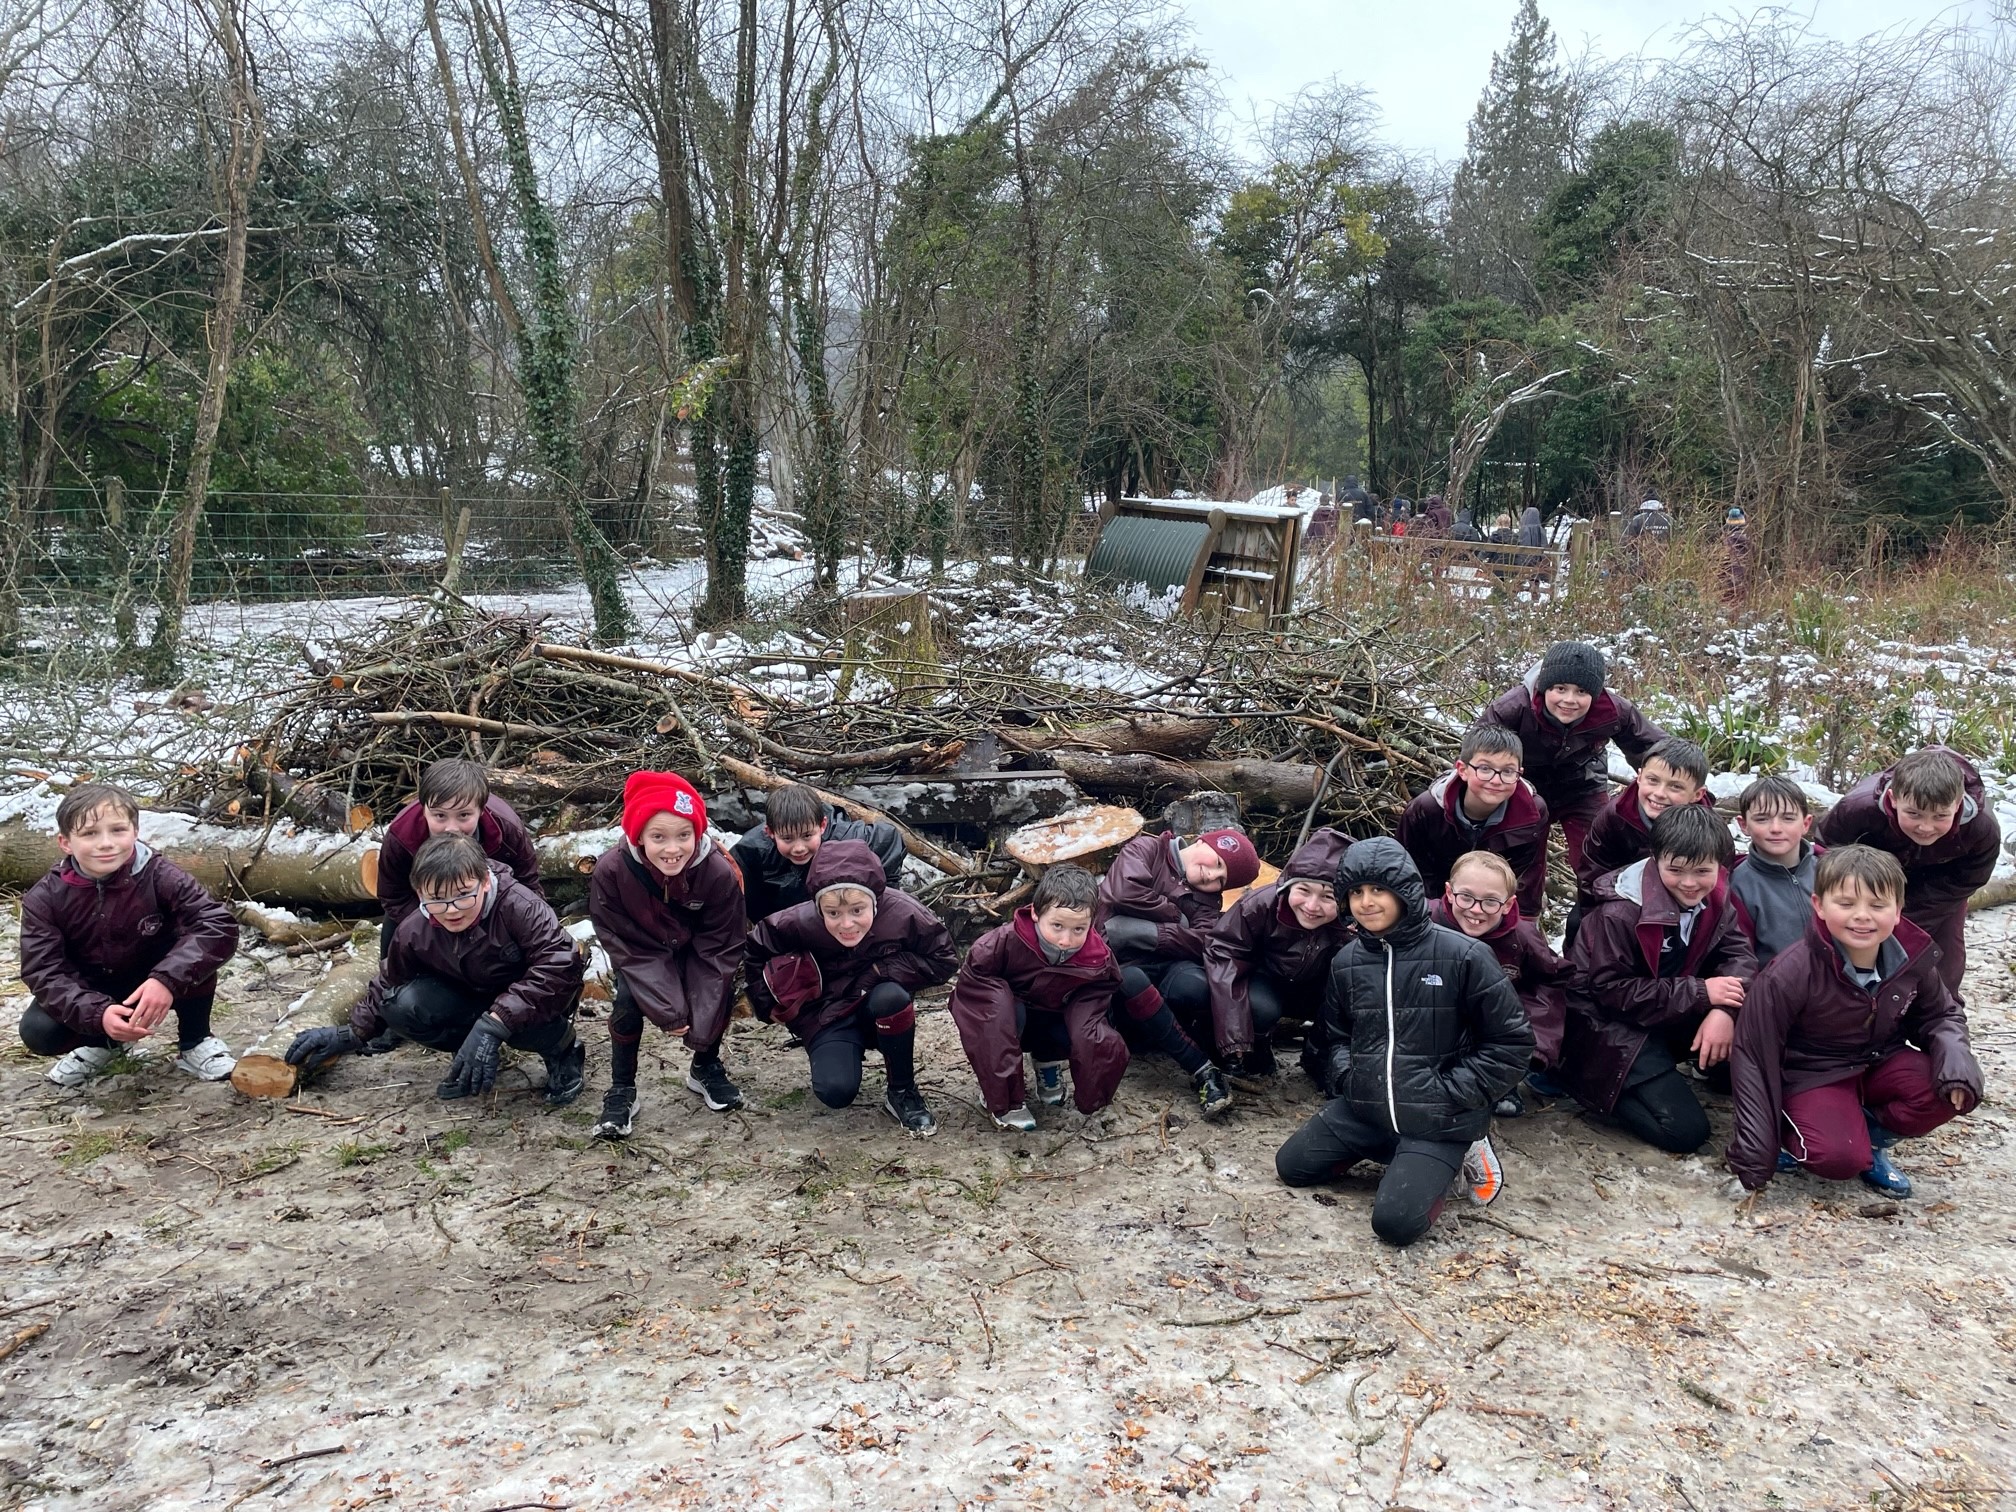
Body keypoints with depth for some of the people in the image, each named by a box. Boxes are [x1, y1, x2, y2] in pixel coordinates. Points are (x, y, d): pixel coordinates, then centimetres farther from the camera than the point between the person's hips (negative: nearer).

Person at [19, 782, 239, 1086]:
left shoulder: (158, 876, -25)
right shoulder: (45, 898, -19)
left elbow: (219, 926, -34)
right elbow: (44, 972, -23)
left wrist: (168, 979, -49)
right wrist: (98, 1014, -42)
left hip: (154, 984, -2)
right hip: (90, 992, 2)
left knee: (195, 956, -31)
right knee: (37, 1032, -23)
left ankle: (195, 1043, -5)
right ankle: (102, 1043, 13)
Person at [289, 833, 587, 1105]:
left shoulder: (517, 905, -34)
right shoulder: (414, 932, -17)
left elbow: (559, 964, -44)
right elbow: (389, 983, 4)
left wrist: (496, 1021, -49)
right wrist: (349, 1036, 3)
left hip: (534, 998, -4)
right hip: (472, 1000, 4)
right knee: (401, 1006, -21)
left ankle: (563, 1051, -5)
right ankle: (470, 1052, 2)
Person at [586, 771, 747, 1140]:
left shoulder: (719, 872, -33)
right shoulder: (611, 870, -33)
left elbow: (722, 947, -21)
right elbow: (625, 944, -24)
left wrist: (702, 1019, -25)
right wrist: (668, 1011, -29)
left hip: (697, 952, 1)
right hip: (641, 951, -1)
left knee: (721, 993, -20)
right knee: (628, 998, -25)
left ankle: (706, 1068, 11)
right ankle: (621, 1091, -4)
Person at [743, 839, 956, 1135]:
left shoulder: (903, 913, -27)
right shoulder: (800, 922, -24)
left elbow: (944, 960, -14)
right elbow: (756, 949, -4)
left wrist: (882, 970, -24)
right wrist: (767, 1005, 0)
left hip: (883, 1013, 1)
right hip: (829, 1016, 0)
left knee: (891, 997, -35)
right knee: (836, 1092, -26)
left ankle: (902, 1093, -11)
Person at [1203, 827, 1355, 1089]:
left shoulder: (1353, 925, -30)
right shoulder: (1261, 904, -32)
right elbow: (1223, 954, -24)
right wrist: (1234, 1035, -28)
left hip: (1315, 995, 3)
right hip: (1266, 985, -3)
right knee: (1260, 1008, -33)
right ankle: (1252, 1060, -1)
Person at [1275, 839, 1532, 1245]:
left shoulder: (1462, 955, -12)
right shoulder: (1346, 962, 4)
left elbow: (1512, 1040, -7)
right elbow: (1336, 1034, 21)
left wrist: (1453, 1094, -12)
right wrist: (1346, 1076, 1)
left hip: (1438, 1119, -6)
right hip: (1363, 1108, 6)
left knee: (1395, 1221, -20)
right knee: (1291, 1166, 1)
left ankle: (1457, 1150, 8)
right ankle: (1403, 1156, 13)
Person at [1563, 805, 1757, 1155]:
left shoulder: (1715, 898, -4)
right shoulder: (1620, 913, -25)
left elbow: (1739, 954, -6)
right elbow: (1612, 990, -24)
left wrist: (1724, 1010, -26)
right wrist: (1699, 993, -26)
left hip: (1674, 1016, 7)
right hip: (1611, 1022, -7)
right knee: (1685, 1131, -16)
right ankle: (1580, 1074, 0)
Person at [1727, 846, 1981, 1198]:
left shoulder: (1914, 960, -11)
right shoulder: (1789, 974, -25)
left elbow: (1941, 1015, 10)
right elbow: (1756, 1056, -19)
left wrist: (1955, 1057, -16)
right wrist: (1754, 1155, -17)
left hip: (1880, 1064, 5)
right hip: (1814, 1077, -5)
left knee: (1958, 1091, -21)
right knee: (1839, 1159, -29)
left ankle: (1868, 1139, 2)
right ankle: (1794, 1135, 6)